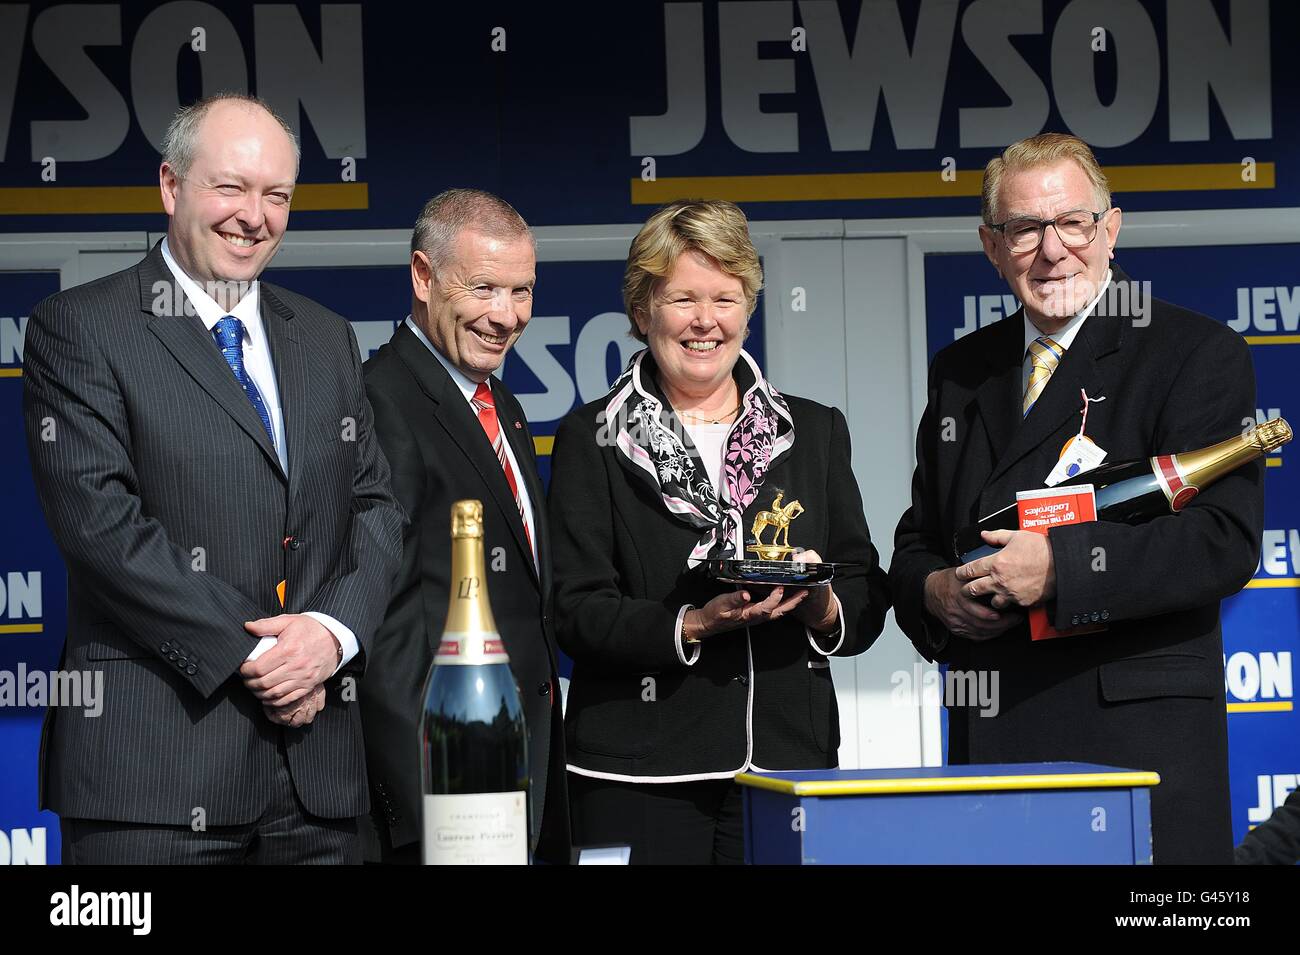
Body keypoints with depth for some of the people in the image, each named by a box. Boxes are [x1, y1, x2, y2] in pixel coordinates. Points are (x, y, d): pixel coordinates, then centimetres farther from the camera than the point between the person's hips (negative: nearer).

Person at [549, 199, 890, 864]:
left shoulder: (815, 431, 13)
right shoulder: (592, 440, 5)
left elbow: (868, 603, 11)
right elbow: (577, 613, -4)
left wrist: (822, 606, -10)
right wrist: (694, 624, -18)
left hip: (791, 759, 2)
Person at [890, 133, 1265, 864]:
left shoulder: (1200, 354, 0)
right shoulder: (960, 371, 18)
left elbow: (1226, 540, -11)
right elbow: (918, 536, 25)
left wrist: (1059, 567, -19)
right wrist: (932, 590, 1)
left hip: (1140, 729, -4)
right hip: (991, 736, 5)